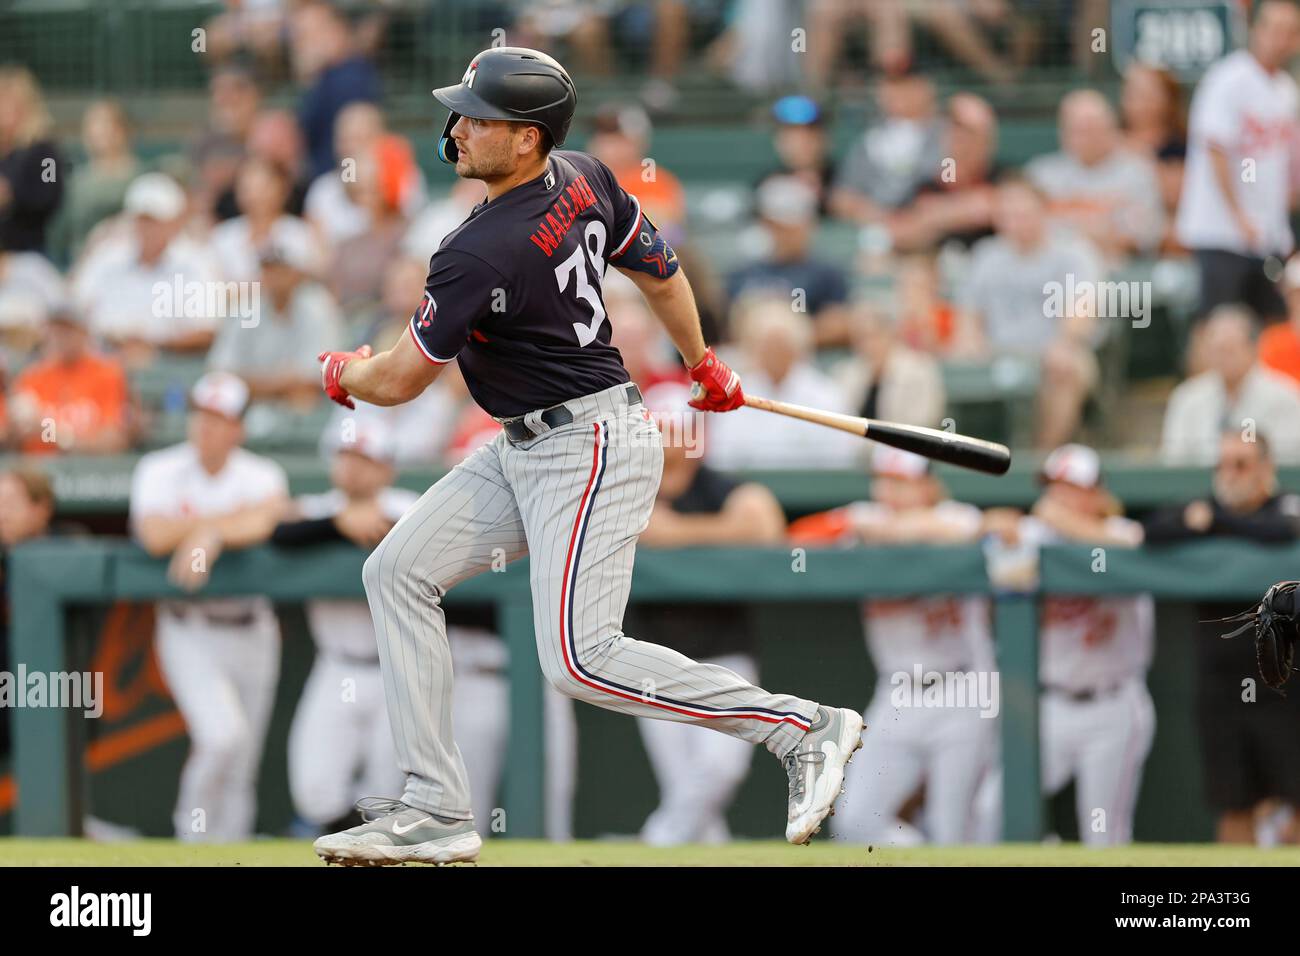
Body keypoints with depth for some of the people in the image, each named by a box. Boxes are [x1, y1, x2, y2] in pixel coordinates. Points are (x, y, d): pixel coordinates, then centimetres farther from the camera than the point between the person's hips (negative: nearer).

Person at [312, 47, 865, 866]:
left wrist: (342, 373, 10)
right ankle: (437, 813, 7)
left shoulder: (480, 254, -25)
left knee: (582, 659, -17)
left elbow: (399, 382, -13)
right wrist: (704, 366, 32)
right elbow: (662, 275, 15)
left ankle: (804, 729, -7)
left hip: (589, 452, -11)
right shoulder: (585, 180, 0)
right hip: (526, 452, 11)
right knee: (400, 573, 7)